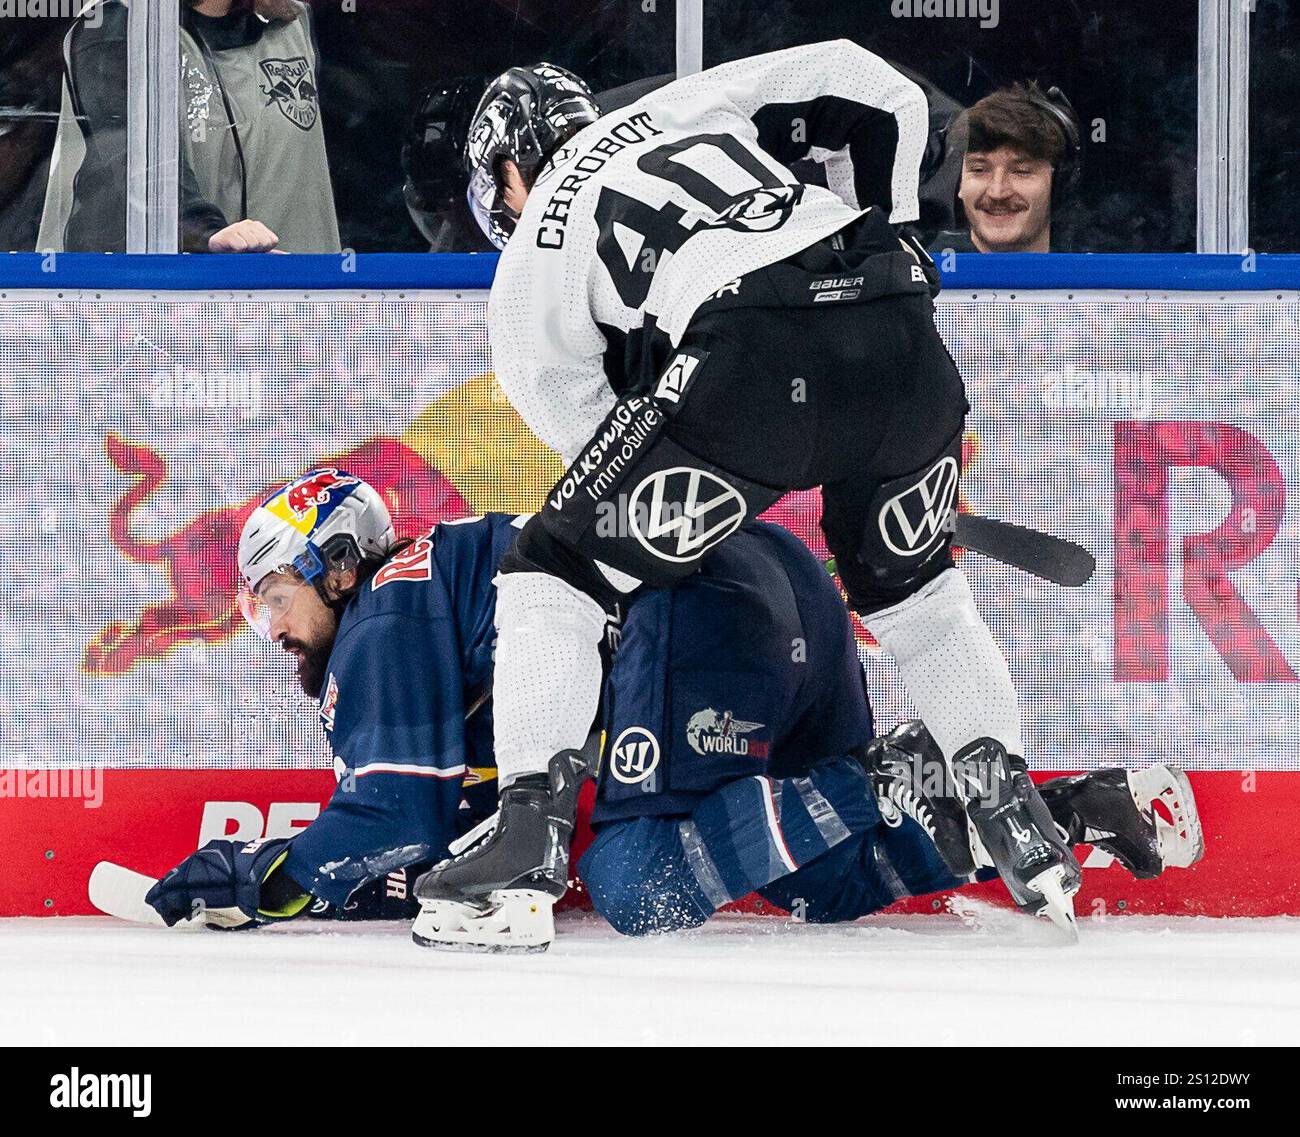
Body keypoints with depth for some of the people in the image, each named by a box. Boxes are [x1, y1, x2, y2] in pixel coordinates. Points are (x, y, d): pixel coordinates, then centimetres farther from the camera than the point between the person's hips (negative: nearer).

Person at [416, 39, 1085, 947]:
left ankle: (527, 840, -1)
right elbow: (878, 95, 24)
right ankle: (1024, 834, 26)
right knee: (913, 589, 30)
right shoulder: (682, 107, 32)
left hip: (751, 361, -5)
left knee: (552, 577, 11)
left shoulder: (530, 267, 24)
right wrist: (881, 240, 33)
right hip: (901, 343, 5)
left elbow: (590, 427, 24)